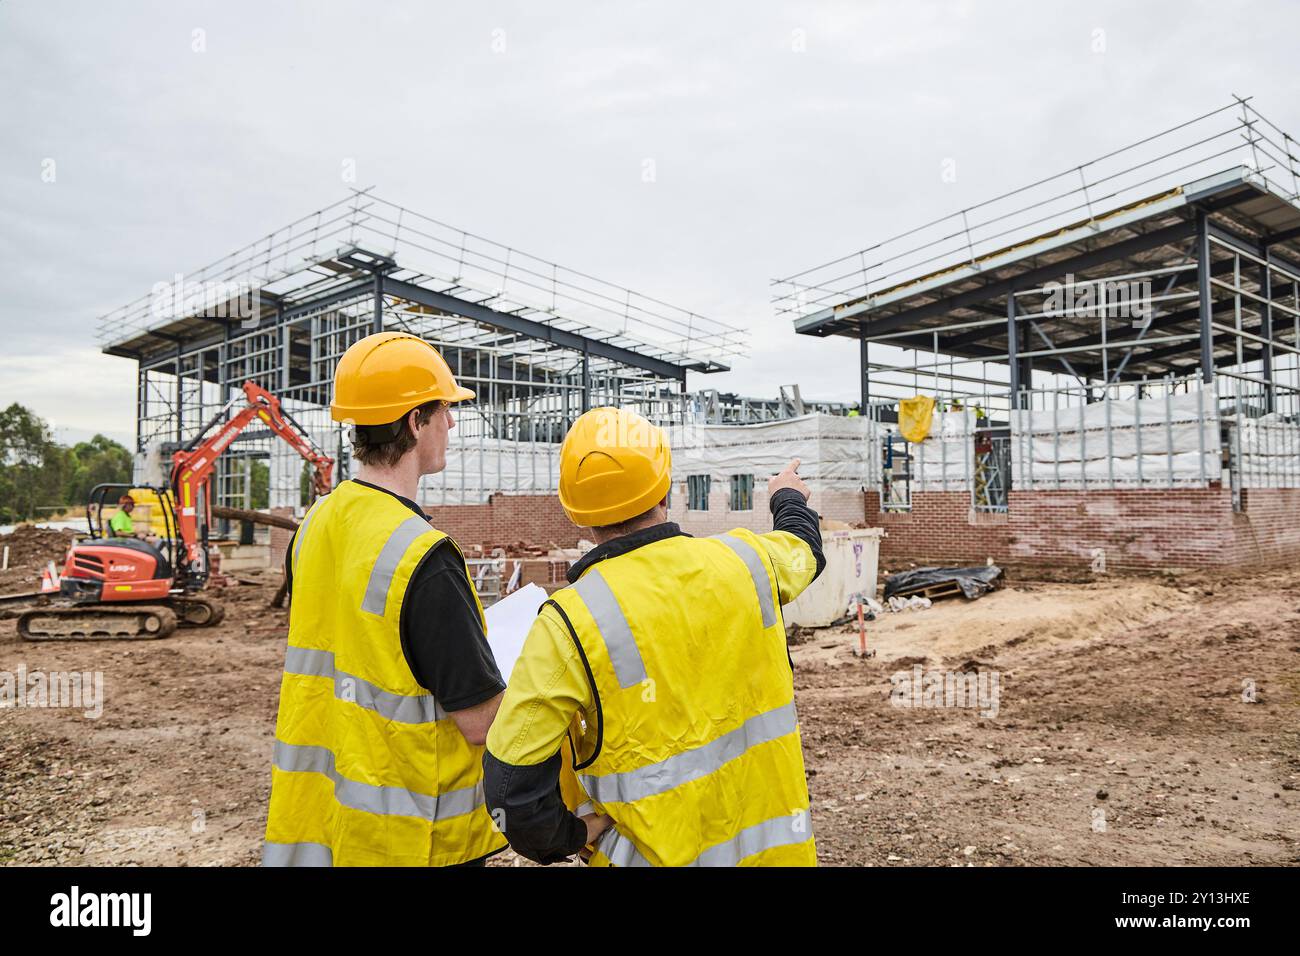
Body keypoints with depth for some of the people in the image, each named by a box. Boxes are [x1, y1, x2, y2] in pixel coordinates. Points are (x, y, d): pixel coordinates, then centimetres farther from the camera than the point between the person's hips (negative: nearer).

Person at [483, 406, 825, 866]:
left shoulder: (569, 623, -21)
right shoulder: (743, 560, -8)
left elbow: (512, 773, -21)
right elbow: (803, 549, 18)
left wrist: (566, 837, -2)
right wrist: (789, 498, 40)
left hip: (658, 852, -5)